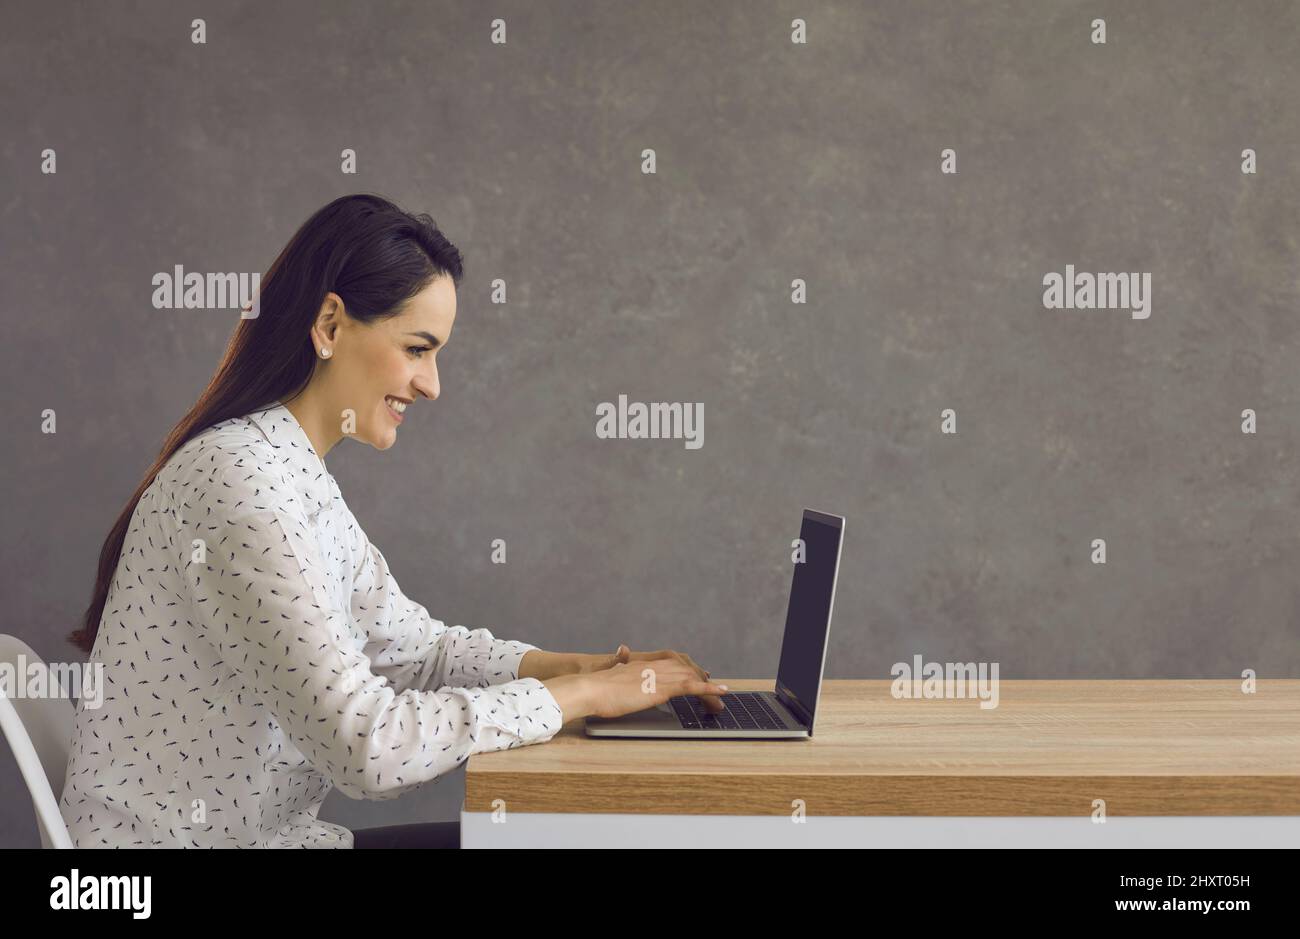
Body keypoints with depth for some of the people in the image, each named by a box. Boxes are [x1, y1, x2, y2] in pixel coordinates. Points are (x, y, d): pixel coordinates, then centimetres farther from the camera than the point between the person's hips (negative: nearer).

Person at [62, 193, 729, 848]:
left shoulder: (292, 475, 8)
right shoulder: (242, 483, -22)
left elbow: (409, 646, 13)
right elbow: (365, 746, -27)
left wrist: (579, 666, -1)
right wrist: (578, 696, -17)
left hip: (260, 835, 9)